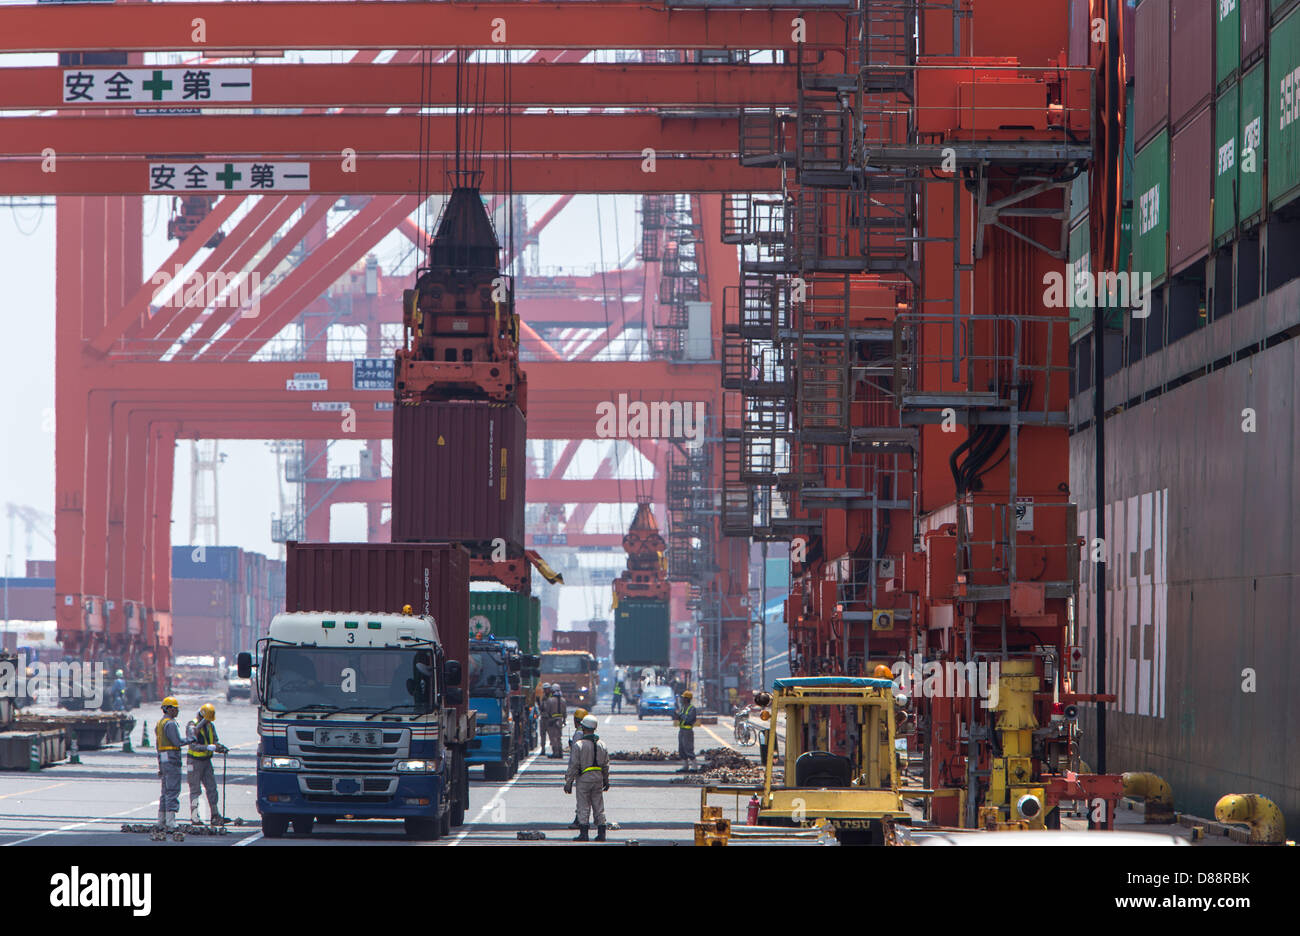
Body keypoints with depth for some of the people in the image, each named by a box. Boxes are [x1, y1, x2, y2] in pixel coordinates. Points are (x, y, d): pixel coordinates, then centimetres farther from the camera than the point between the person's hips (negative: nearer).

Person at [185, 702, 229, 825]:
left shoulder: (210, 726, 8)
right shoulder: (192, 727, -15)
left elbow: (215, 741, 13)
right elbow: (193, 746, -25)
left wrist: (220, 747, -10)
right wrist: (209, 747, -32)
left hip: (206, 760, 6)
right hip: (195, 761, -6)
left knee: (212, 788, 3)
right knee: (195, 790, 0)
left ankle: (215, 816, 6)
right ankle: (194, 817, 6)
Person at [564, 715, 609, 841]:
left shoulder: (579, 745, -11)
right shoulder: (601, 745, 6)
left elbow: (573, 765, -11)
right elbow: (606, 765, 13)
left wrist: (568, 782, -6)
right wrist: (606, 781, 23)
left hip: (583, 778, -5)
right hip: (598, 778, 5)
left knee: (583, 807, 0)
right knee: (599, 808, 10)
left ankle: (584, 833, -3)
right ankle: (601, 833, 10)